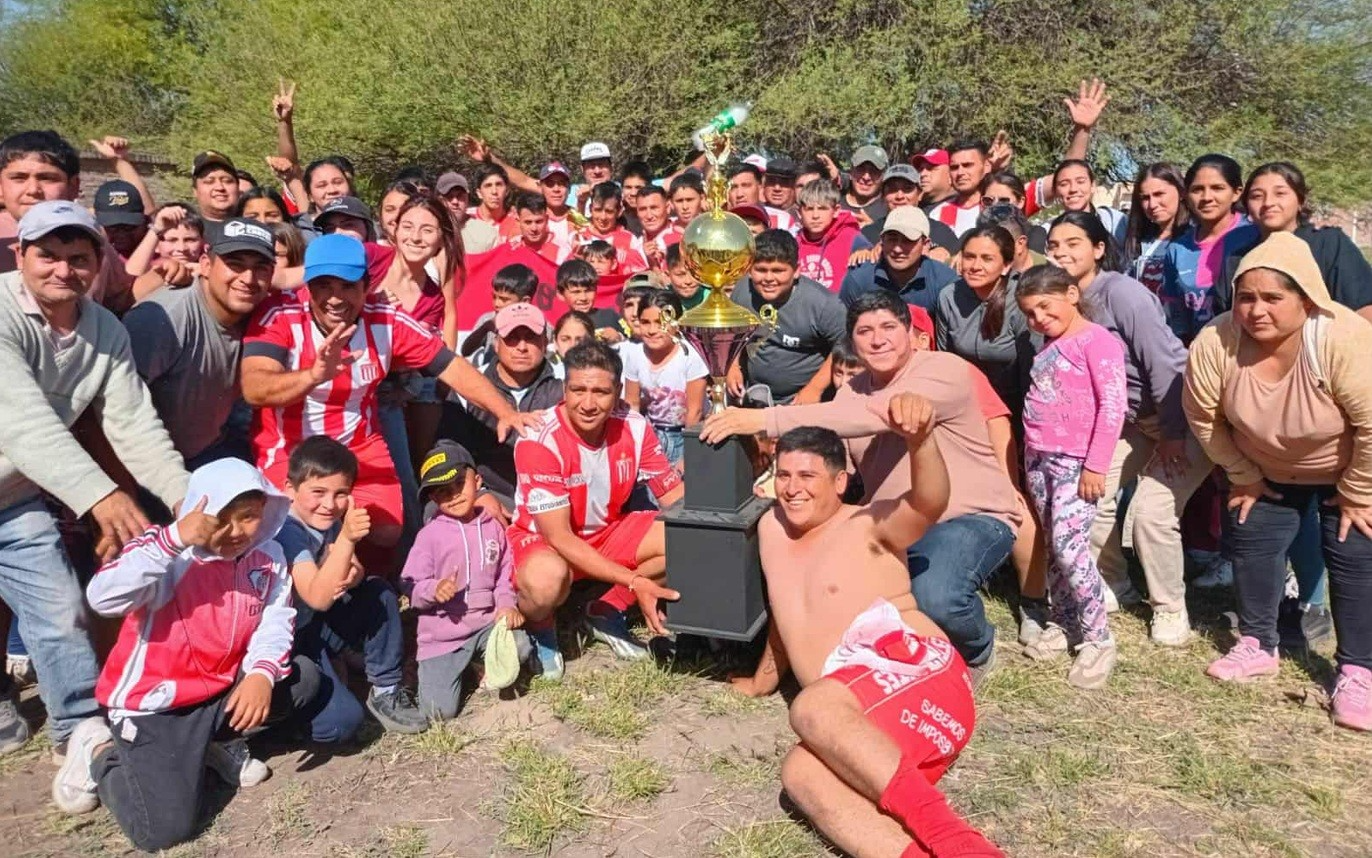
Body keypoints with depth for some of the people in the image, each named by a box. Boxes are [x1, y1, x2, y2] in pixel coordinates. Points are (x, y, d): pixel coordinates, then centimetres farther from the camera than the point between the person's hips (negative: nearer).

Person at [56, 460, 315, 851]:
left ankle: (219, 742, 11)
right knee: (164, 830, -16)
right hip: (154, 703, -6)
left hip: (221, 692, 6)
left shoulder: (268, 557, -2)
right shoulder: (170, 555, -20)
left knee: (304, 679, -11)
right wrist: (175, 538, -43)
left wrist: (262, 674, -26)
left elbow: (274, 625, -6)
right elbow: (102, 599, -36)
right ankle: (100, 755, 14)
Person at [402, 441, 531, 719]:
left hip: (486, 622, 3)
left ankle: (488, 662, 8)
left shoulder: (493, 527, 2)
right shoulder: (430, 534, -9)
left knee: (521, 648, -27)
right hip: (442, 633, -2)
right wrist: (434, 590, -28)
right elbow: (410, 585, -8)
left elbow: (505, 573, 9)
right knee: (440, 710, -11)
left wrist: (506, 604, -7)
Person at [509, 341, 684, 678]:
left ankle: (608, 611, 4)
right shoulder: (539, 441, -28)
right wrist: (634, 581, -35)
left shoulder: (633, 427, -14)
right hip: (540, 538, -5)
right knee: (546, 579, -40)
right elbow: (558, 537, -28)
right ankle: (538, 628, -2)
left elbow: (676, 496, -6)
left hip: (607, 531, 5)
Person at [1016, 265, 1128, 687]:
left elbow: (1112, 406, -15)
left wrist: (1096, 466, -17)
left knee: (1069, 545, -13)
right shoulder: (1049, 345, 16)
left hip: (1075, 460, -8)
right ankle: (1064, 623, 20)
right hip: (1038, 457, 8)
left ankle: (1098, 639, -3)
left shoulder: (1097, 340, -10)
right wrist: (1031, 451, 14)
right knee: (1053, 546, 10)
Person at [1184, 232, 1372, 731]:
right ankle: (1258, 644, 24)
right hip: (1268, 469, 4)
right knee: (1252, 541, 7)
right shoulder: (1215, 344, -28)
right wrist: (1243, 476, -4)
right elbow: (1205, 418, -12)